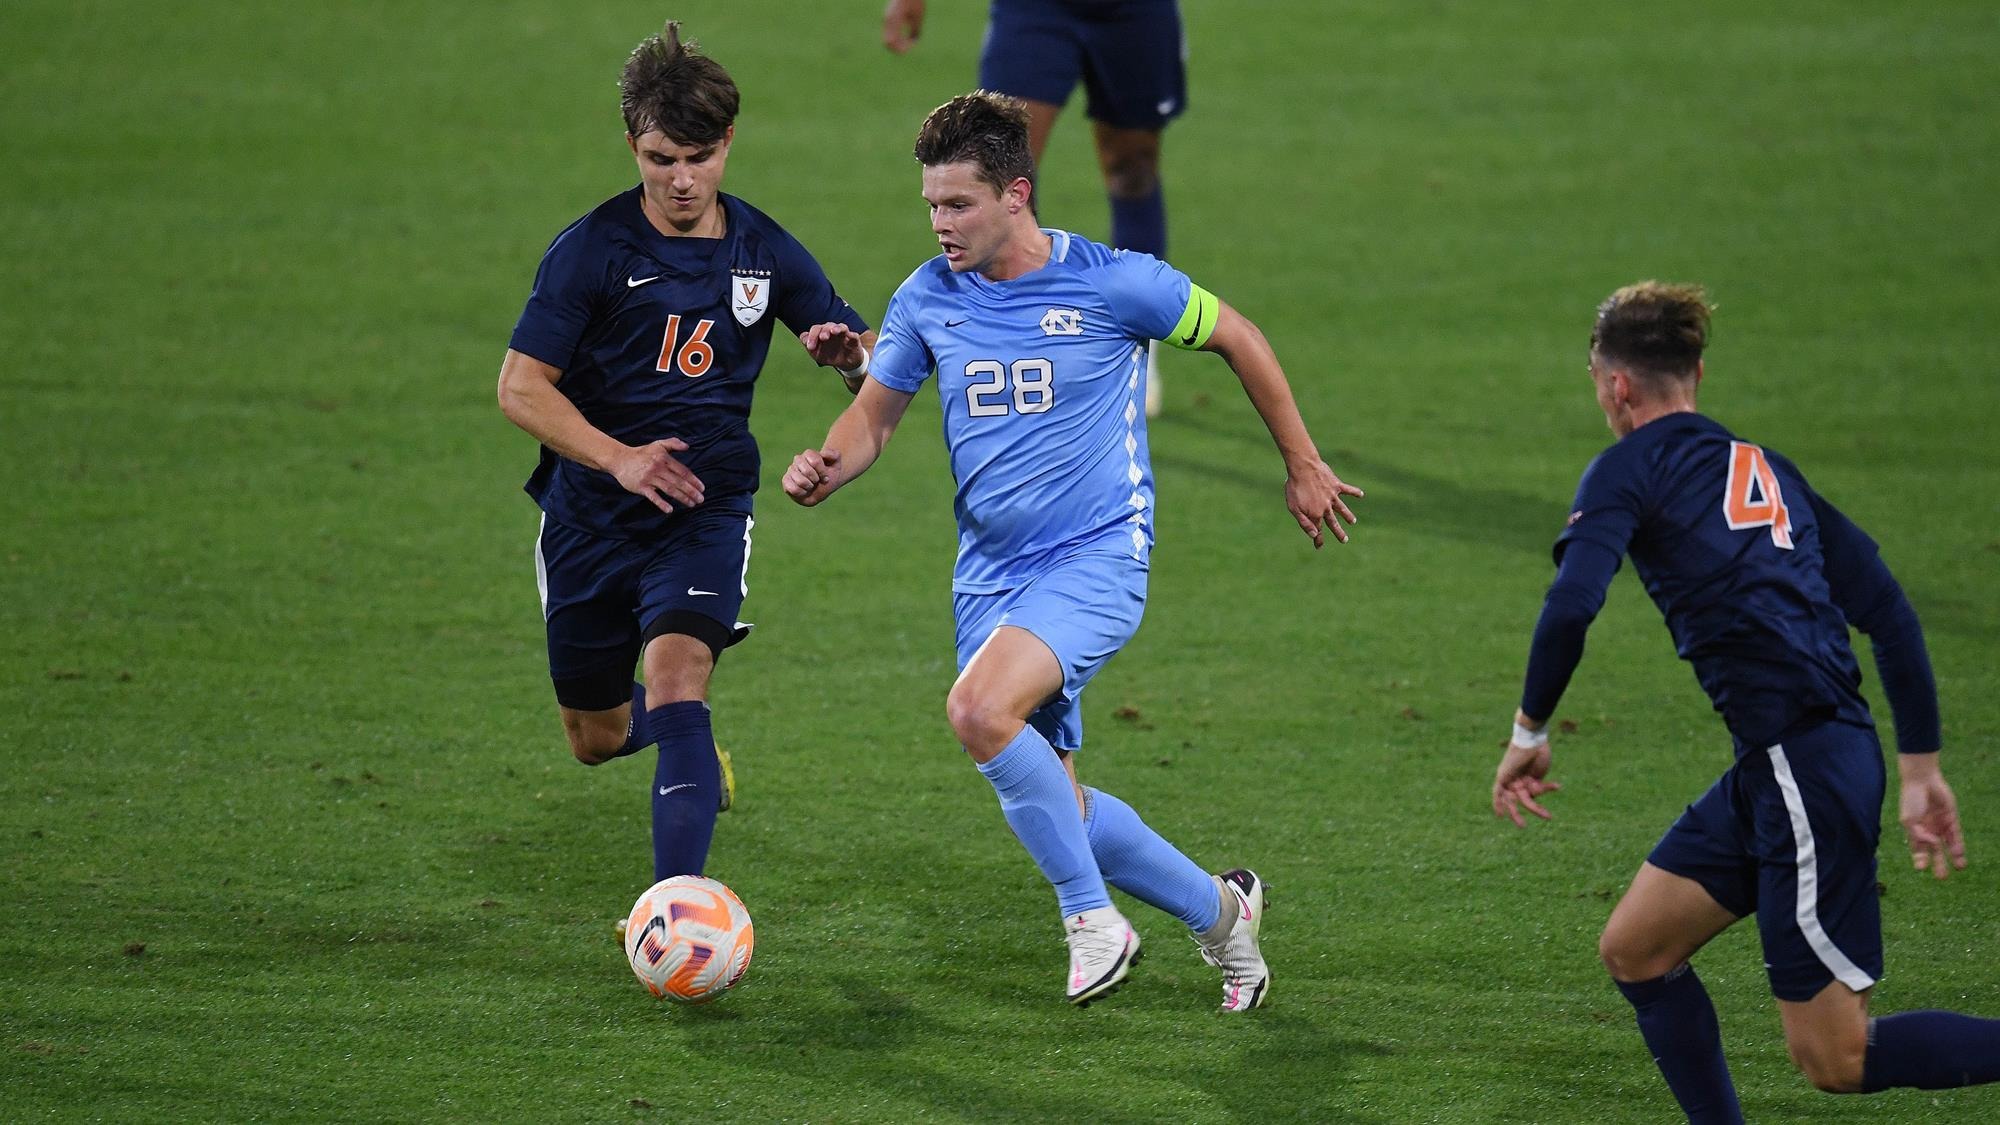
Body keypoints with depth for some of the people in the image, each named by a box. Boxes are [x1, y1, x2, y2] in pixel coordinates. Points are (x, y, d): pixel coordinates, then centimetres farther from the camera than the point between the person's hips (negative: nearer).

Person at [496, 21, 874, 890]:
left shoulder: (764, 252, 0)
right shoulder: (592, 249, -9)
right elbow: (520, 386, -12)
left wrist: (843, 348, -18)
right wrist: (619, 458, -27)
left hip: (707, 507, -1)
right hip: (591, 516, 1)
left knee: (675, 672, -27)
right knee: (596, 740, 13)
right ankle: (687, 734, 50)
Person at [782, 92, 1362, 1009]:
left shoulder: (1113, 283, -11)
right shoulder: (928, 299, 2)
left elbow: (1236, 338, 4)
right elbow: (877, 411, 12)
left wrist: (1302, 465, 12)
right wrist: (826, 467, -11)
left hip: (1094, 561, -6)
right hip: (989, 576, 6)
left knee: (979, 709, -30)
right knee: (1052, 806, 6)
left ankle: (1092, 919, -15)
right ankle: (1217, 909, 29)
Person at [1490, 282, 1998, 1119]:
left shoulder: (1630, 469, -2)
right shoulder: (1769, 469, 19)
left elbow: (1571, 605, -18)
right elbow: (1887, 611, 15)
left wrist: (1529, 732, -3)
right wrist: (1920, 766, 17)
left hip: (1803, 766, -8)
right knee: (1634, 950, 18)